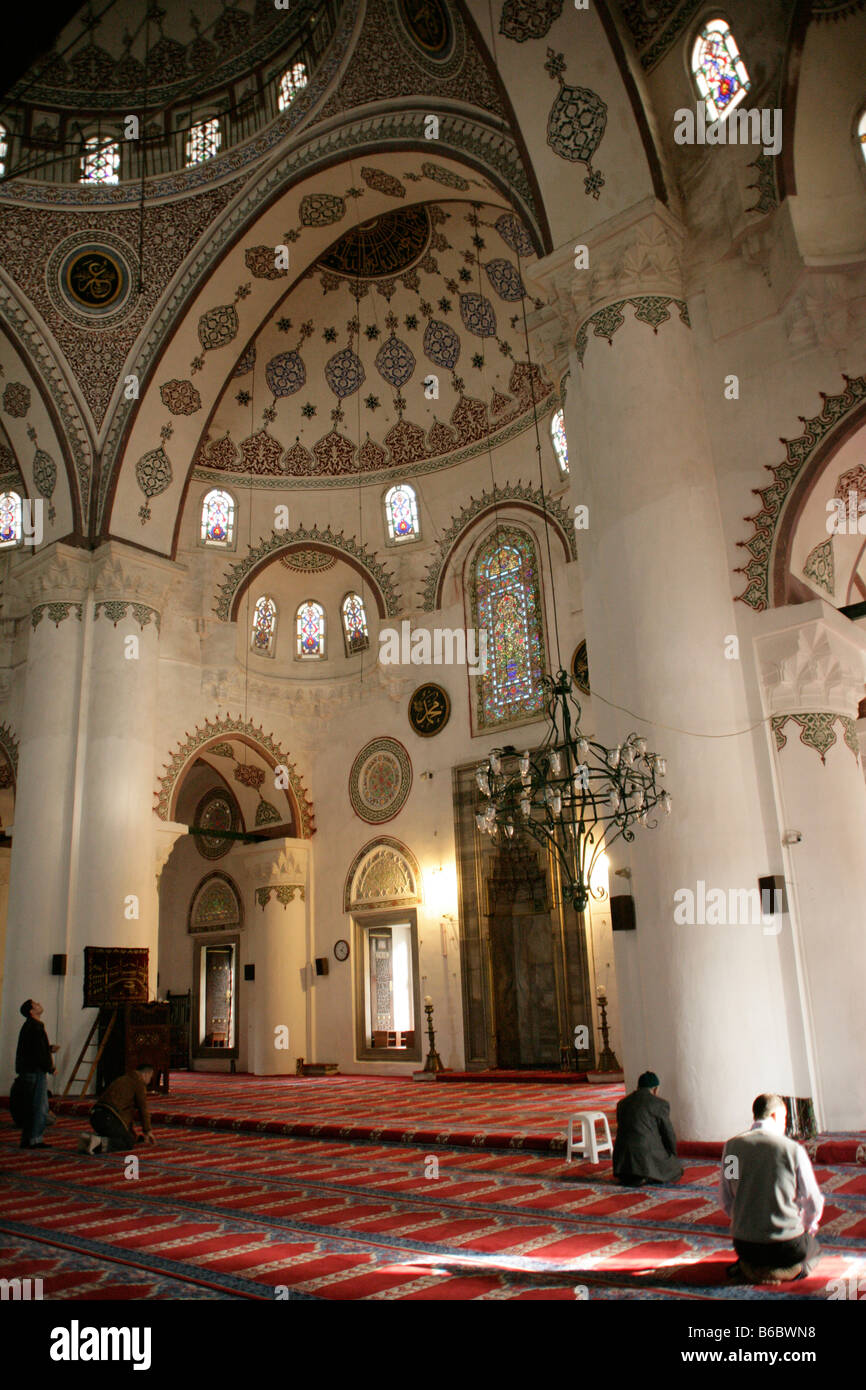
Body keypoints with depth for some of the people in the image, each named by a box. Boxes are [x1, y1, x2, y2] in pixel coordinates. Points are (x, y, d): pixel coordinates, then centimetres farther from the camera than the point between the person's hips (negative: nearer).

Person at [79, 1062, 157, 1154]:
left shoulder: (123, 1079, 28)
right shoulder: (139, 1083, 1)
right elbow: (143, 1109, 1)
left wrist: (133, 1134, 41)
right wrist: (148, 1131, 14)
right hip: (109, 1118, -9)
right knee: (130, 1142, 5)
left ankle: (89, 1137, 3)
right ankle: (100, 1142, -16)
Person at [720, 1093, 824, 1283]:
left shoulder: (732, 1146, -3)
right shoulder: (793, 1149, -13)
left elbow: (726, 1200, 4)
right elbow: (813, 1202, -2)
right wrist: (808, 1227, 21)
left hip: (743, 1245, 3)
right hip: (786, 1245, -3)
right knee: (813, 1247, 31)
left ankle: (748, 1268, 4)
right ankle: (785, 1269, 0)